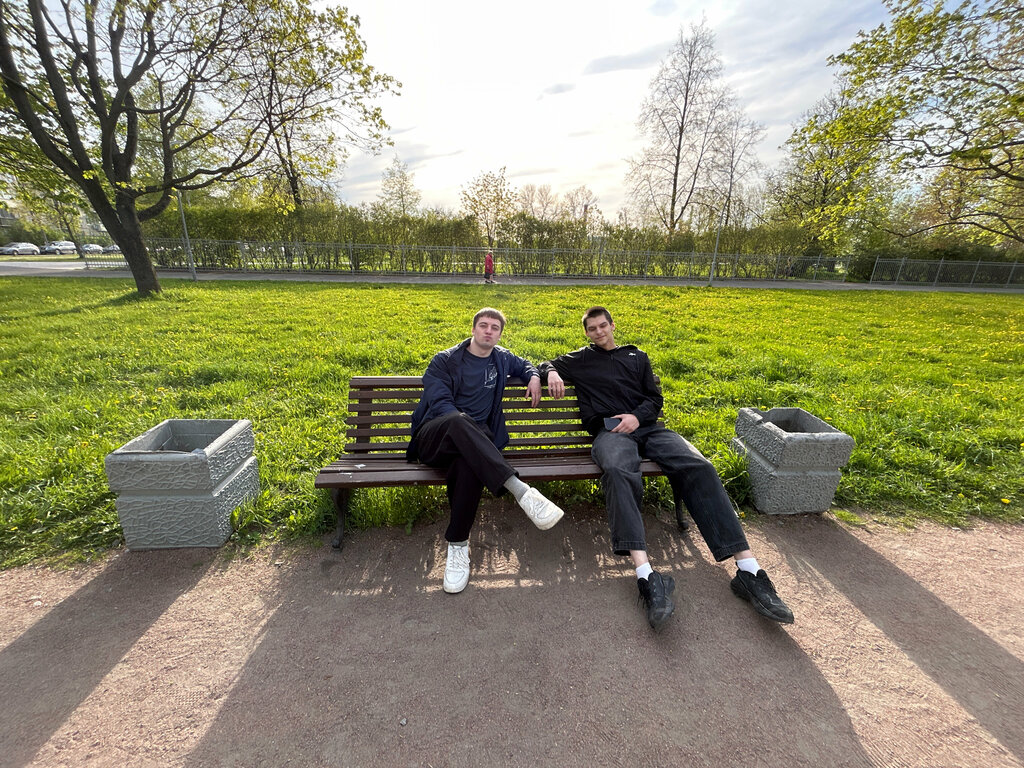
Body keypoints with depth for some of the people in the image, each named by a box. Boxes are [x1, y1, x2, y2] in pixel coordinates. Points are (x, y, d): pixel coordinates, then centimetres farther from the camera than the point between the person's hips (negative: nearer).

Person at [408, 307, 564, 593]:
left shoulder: (501, 358, 19)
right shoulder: (444, 360, 7)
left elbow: (523, 364, 39)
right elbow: (439, 404, -4)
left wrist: (534, 376, 15)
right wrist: (464, 424, -21)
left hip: (472, 442, 2)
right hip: (433, 439, -2)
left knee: (471, 463, -38)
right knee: (458, 421, -40)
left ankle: (458, 543, -24)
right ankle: (520, 490, -48)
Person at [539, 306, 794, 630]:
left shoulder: (637, 357, 28)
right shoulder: (580, 359, 24)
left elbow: (655, 398, 20)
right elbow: (546, 364, 28)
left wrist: (637, 416, -4)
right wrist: (552, 372, 1)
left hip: (647, 426, 3)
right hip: (609, 431, -3)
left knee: (699, 468, -25)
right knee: (618, 472, -39)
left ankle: (748, 571, -26)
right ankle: (647, 576, -50)